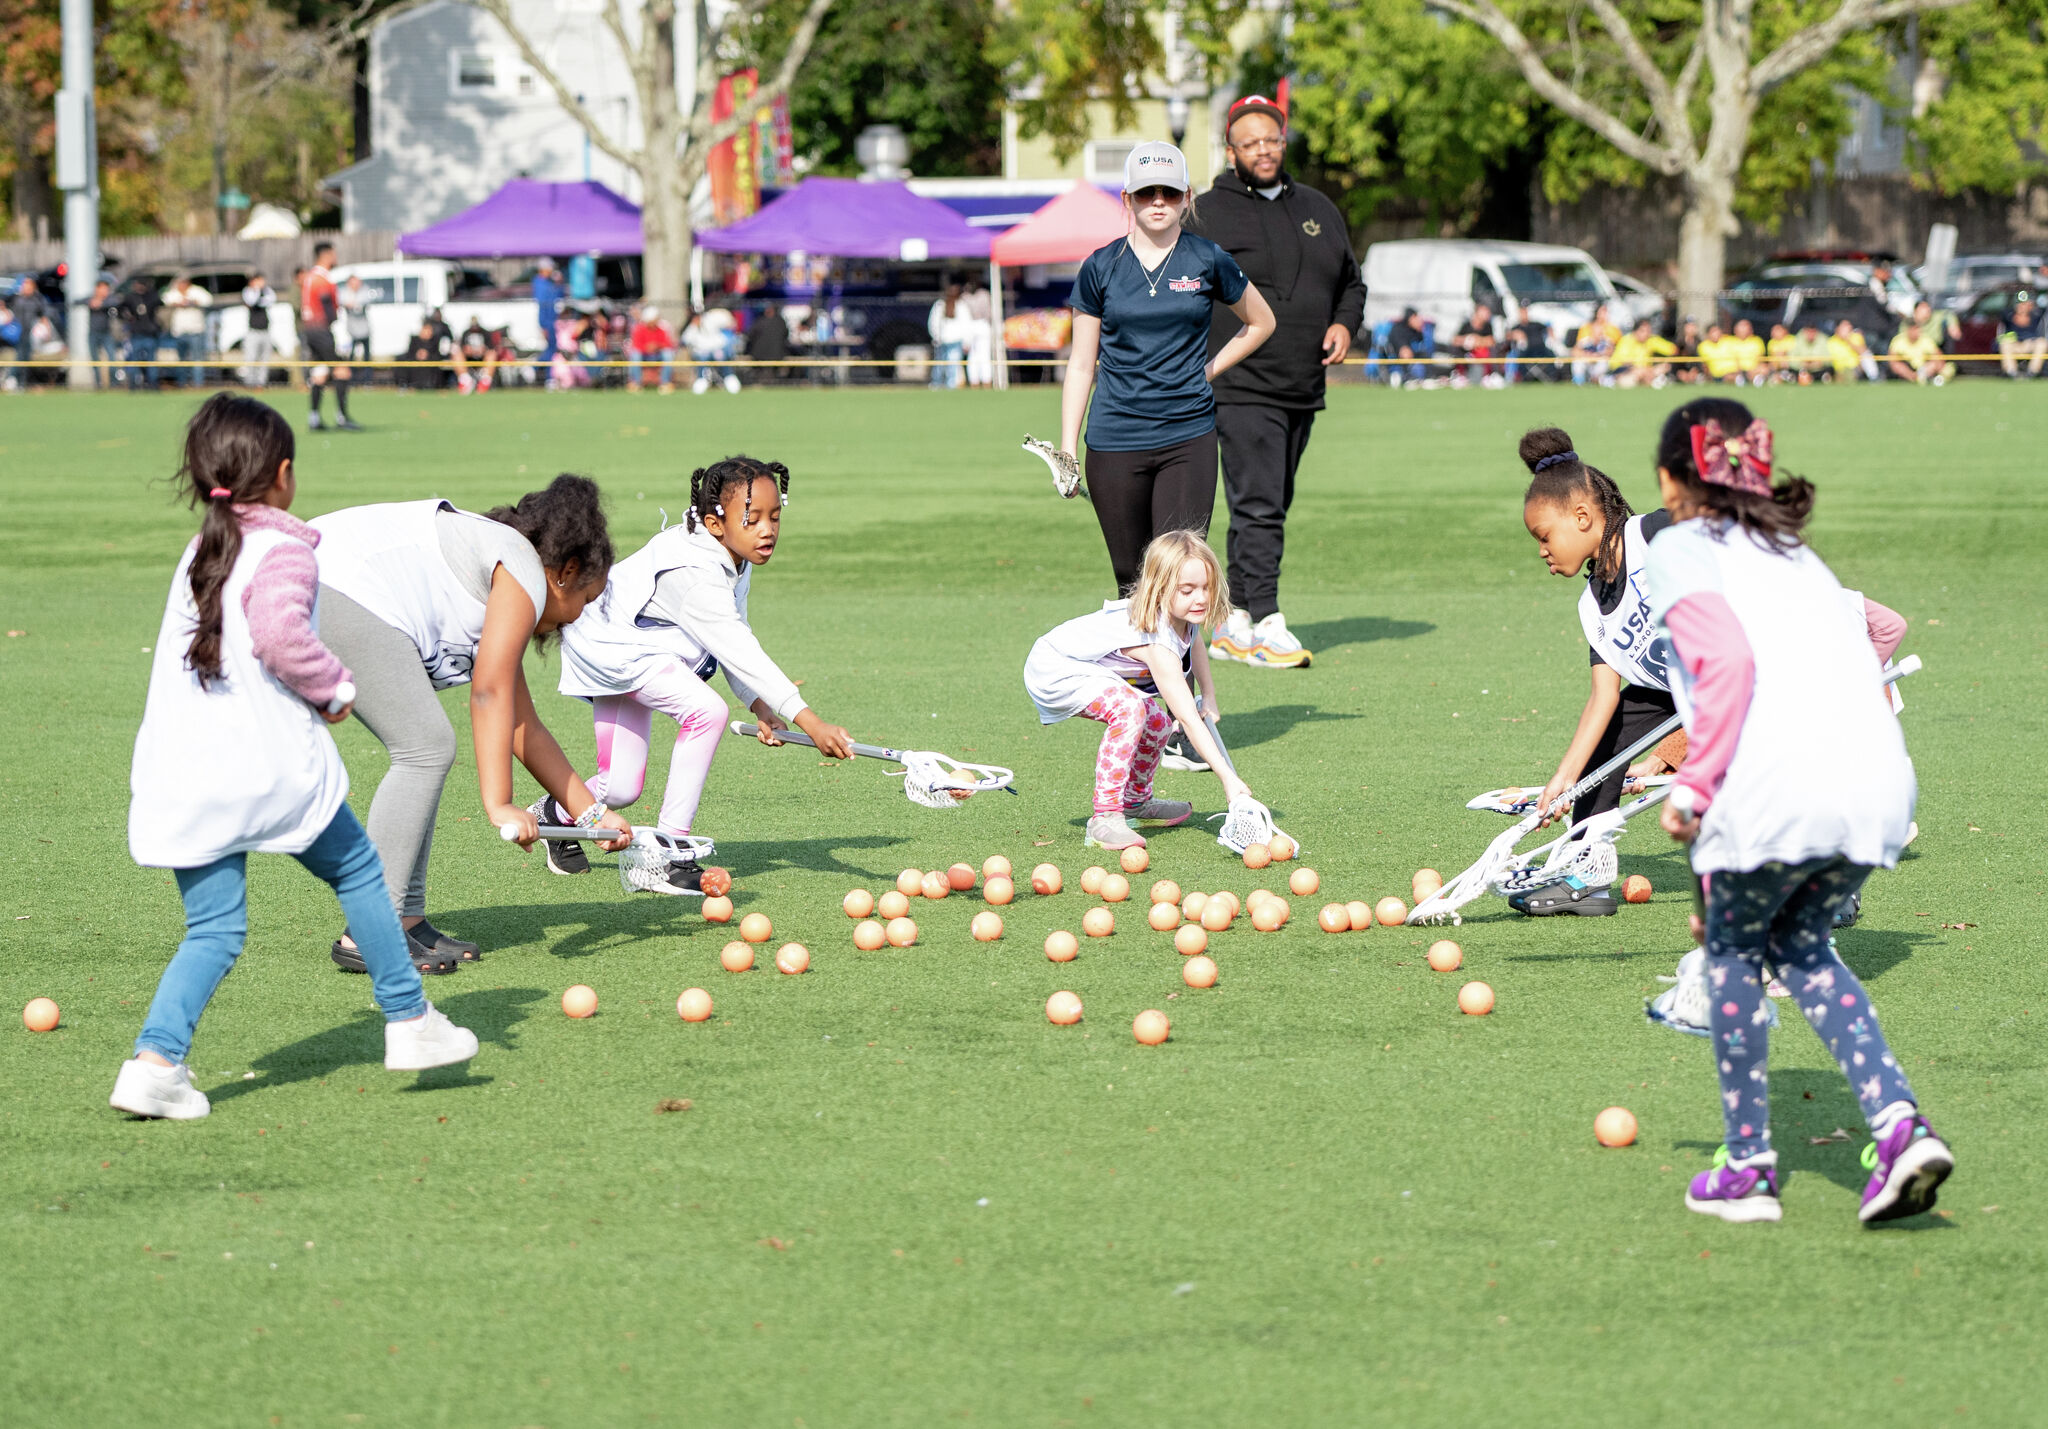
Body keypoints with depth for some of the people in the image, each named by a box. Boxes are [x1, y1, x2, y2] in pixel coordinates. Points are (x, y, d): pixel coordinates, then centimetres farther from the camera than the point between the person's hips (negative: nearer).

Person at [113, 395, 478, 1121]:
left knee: (213, 929, 7)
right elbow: (281, 633, -26)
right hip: (268, 763, -6)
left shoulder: (199, 552, 17)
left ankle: (156, 1057, -12)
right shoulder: (282, 552, -7)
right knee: (358, 871, 16)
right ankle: (409, 1022, 23)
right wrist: (334, 687, -9)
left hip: (180, 773, 6)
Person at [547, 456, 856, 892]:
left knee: (622, 789, 8)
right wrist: (807, 720, -45)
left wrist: (760, 707, -14)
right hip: (610, 647, -9)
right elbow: (739, 653, -40)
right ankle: (665, 854, -21)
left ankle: (556, 814, 42)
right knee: (706, 710, -28)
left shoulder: (734, 560, -6)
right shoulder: (693, 576, -36)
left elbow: (736, 640, 1)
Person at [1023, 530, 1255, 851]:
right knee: (1129, 707, -31)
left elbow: (1194, 640, 22)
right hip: (1053, 671, -10)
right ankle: (1105, 818, -29)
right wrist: (1228, 778, -39)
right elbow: (1187, 717, -37)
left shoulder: (1185, 611, -7)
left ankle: (1136, 802, 31)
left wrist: (1209, 696, 16)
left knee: (1157, 721, 6)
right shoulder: (1156, 643, -35)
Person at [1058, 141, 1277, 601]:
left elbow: (1261, 323, 19)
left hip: (1188, 439, -1)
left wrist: (1207, 372, 9)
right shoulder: (1101, 268, 3)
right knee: (1131, 579, 4)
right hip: (1115, 442, 1)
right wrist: (1067, 451, 3)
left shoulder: (1208, 262, 2)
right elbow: (1081, 364, 8)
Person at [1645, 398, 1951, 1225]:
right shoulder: (1794, 552, 30)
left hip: (1780, 777, -6)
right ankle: (1898, 1121, 7)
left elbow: (1730, 661, -11)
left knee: (1733, 948, 18)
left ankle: (1748, 1165, 19)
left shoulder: (1680, 551, 7)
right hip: (1879, 778, 6)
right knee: (1800, 944, 25)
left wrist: (1695, 782, -7)